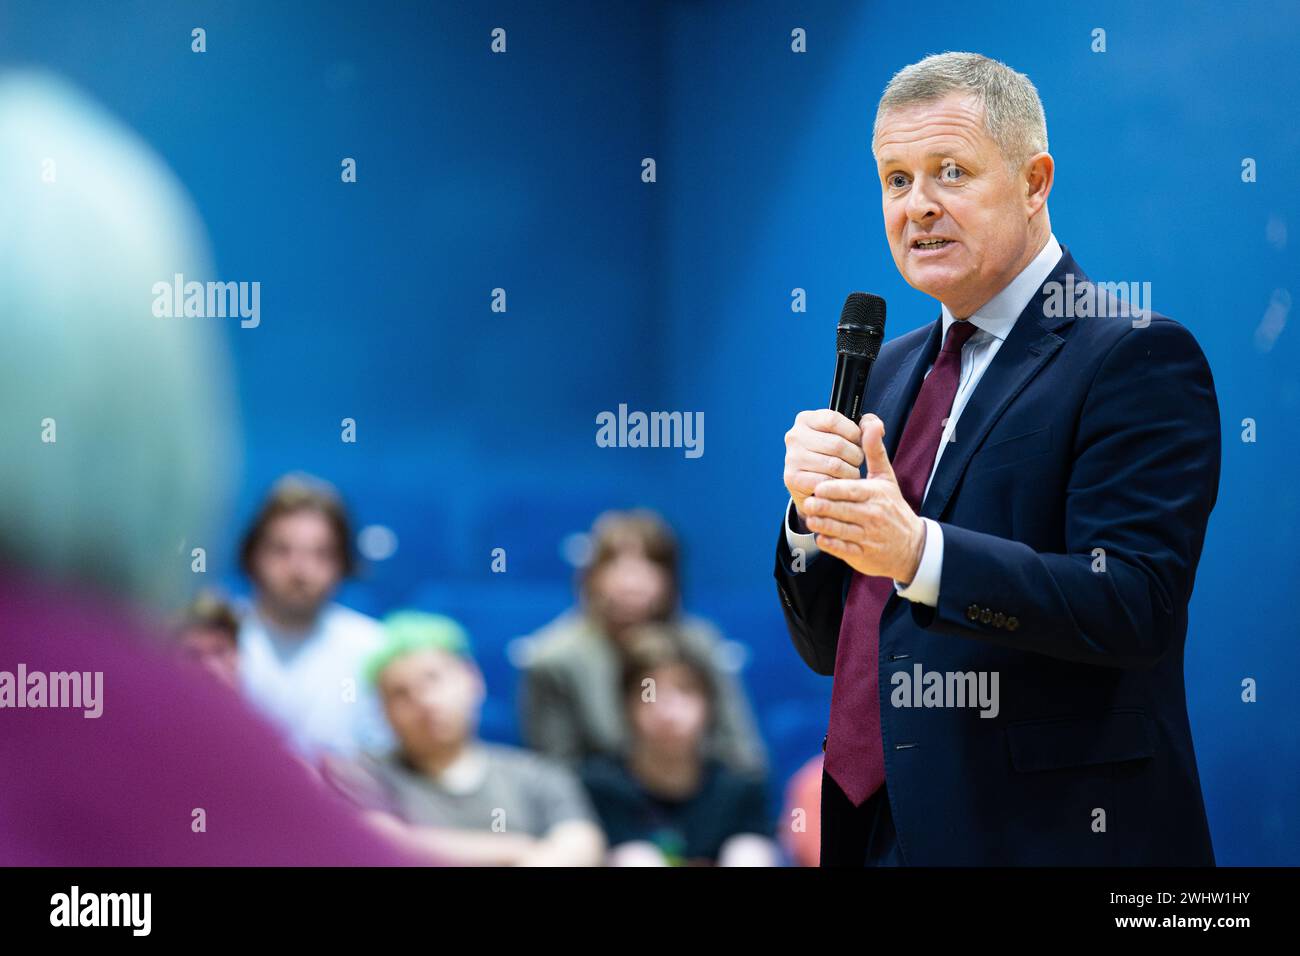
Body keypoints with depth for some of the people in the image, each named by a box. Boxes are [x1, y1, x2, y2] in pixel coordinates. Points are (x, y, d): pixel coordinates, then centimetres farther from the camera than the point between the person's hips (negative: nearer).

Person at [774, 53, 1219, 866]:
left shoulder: (1137, 359, -9)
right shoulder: (893, 369, 13)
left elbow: (1136, 605, -20)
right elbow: (829, 646, 12)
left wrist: (919, 554, -28)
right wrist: (815, 508, -6)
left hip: (1049, 831, -6)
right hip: (877, 828, 7)